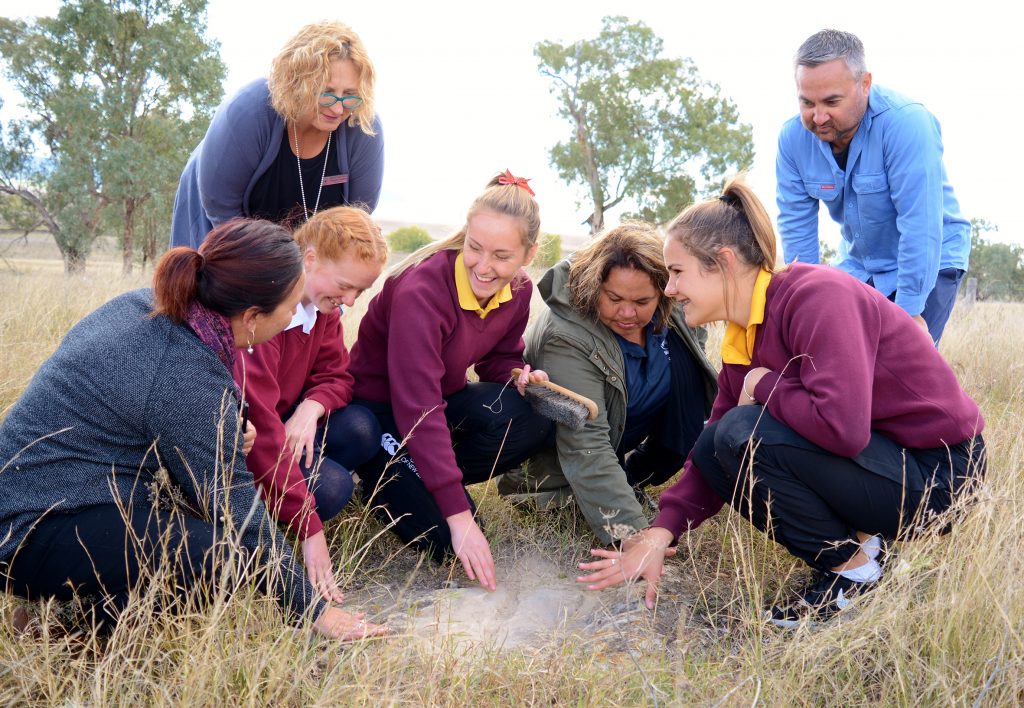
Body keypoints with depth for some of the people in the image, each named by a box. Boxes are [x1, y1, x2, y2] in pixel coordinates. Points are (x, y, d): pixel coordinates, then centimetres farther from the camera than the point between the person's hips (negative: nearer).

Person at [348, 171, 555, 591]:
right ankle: (383, 481, 9)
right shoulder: (422, 288, -31)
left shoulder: (517, 291, -10)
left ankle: (427, 481, -3)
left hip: (444, 398, 6)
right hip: (381, 410, -6)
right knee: (448, 541, -21)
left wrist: (521, 378, -21)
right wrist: (458, 514, -38)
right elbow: (417, 408, -35)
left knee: (534, 420, -25)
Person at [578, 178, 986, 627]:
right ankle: (852, 541, 5)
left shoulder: (817, 296, -22)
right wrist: (661, 533, -7)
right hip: (874, 456, 9)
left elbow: (841, 425, -35)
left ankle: (853, 568, -5)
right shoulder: (742, 337, 5)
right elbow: (712, 451, 4)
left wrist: (764, 385, -17)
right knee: (713, 445, -2)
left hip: (935, 473, -8)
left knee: (745, 434, -24)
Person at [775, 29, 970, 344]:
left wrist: (908, 311, -29)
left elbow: (920, 225, -30)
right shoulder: (793, 137, -13)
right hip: (858, 265, 5)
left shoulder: (907, 122, -28)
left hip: (928, 264, -5)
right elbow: (795, 223, -9)